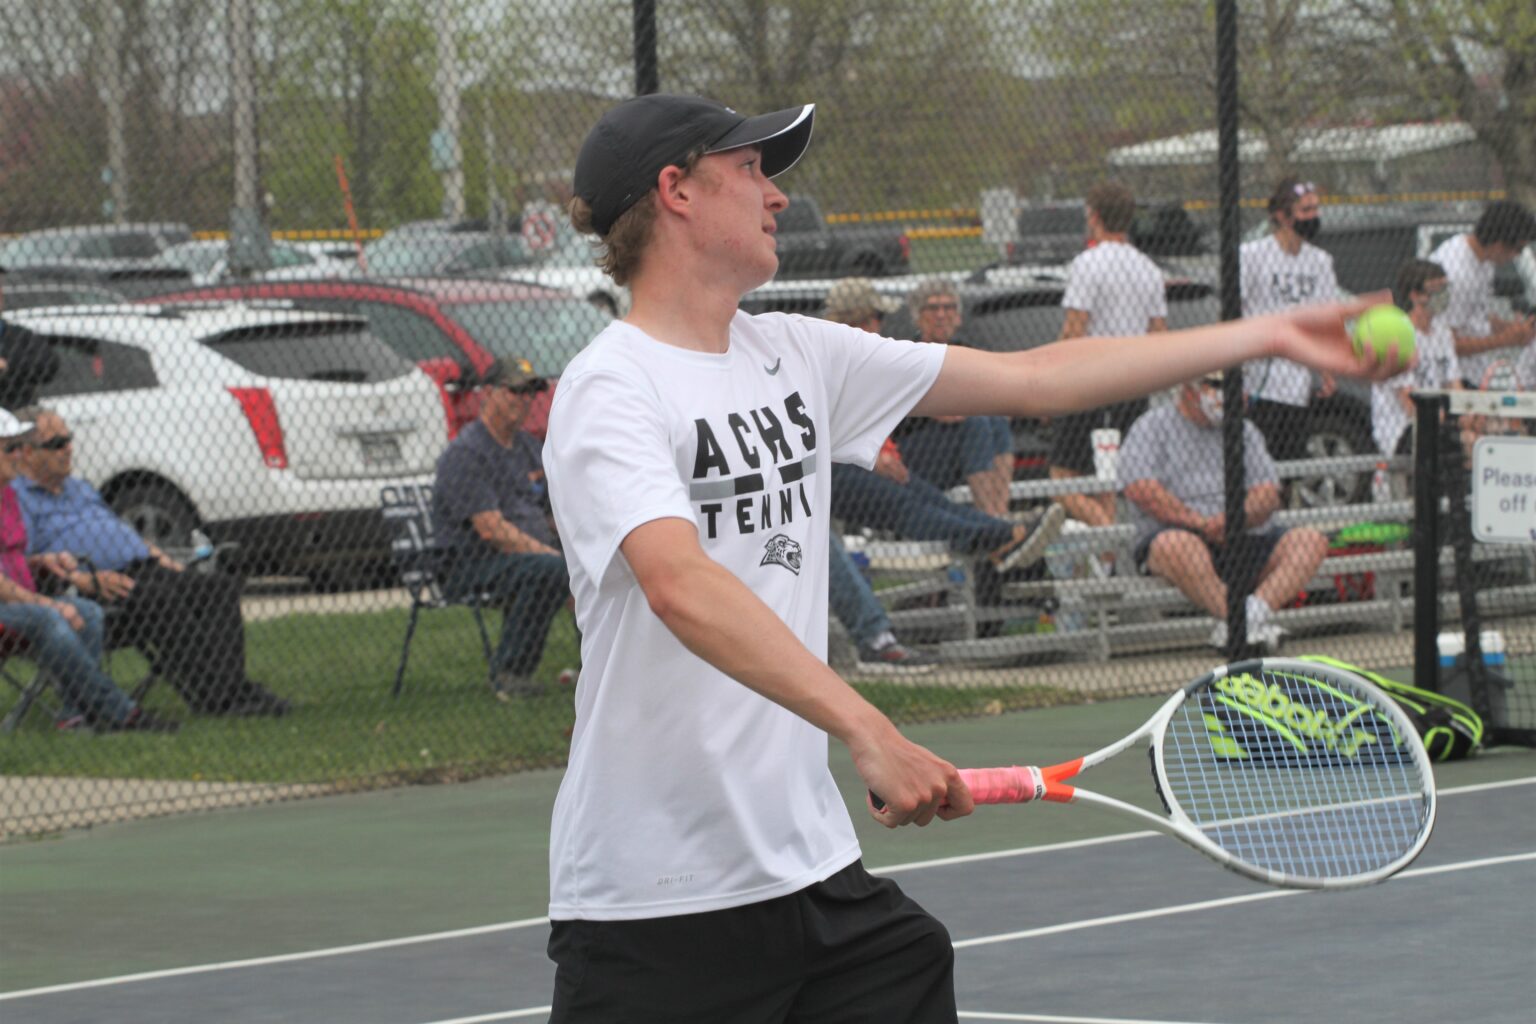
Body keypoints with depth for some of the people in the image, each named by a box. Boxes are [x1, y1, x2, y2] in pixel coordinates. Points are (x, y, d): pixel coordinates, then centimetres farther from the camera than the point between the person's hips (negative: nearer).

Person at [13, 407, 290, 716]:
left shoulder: (80, 489, 32)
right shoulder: (15, 499, 4)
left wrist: (162, 560, 14)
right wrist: (88, 580, -21)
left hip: (144, 573, 8)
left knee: (221, 586, -15)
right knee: (162, 600, -36)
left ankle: (227, 689, -30)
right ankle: (214, 699, -37)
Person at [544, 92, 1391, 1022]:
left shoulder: (795, 355, 11)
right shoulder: (611, 390, -13)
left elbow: (1031, 379, 15)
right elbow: (682, 588, -29)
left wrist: (1269, 336, 13)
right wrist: (870, 735, -38)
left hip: (814, 868, 8)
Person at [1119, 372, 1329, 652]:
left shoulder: (1244, 431, 22)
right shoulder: (1153, 427, 7)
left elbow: (1268, 494, 10)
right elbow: (1140, 489, -9)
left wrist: (1239, 516, -14)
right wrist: (1201, 522, -14)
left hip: (1246, 542, 5)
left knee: (1312, 541, -18)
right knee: (1176, 544, -40)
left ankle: (1258, 609, -36)